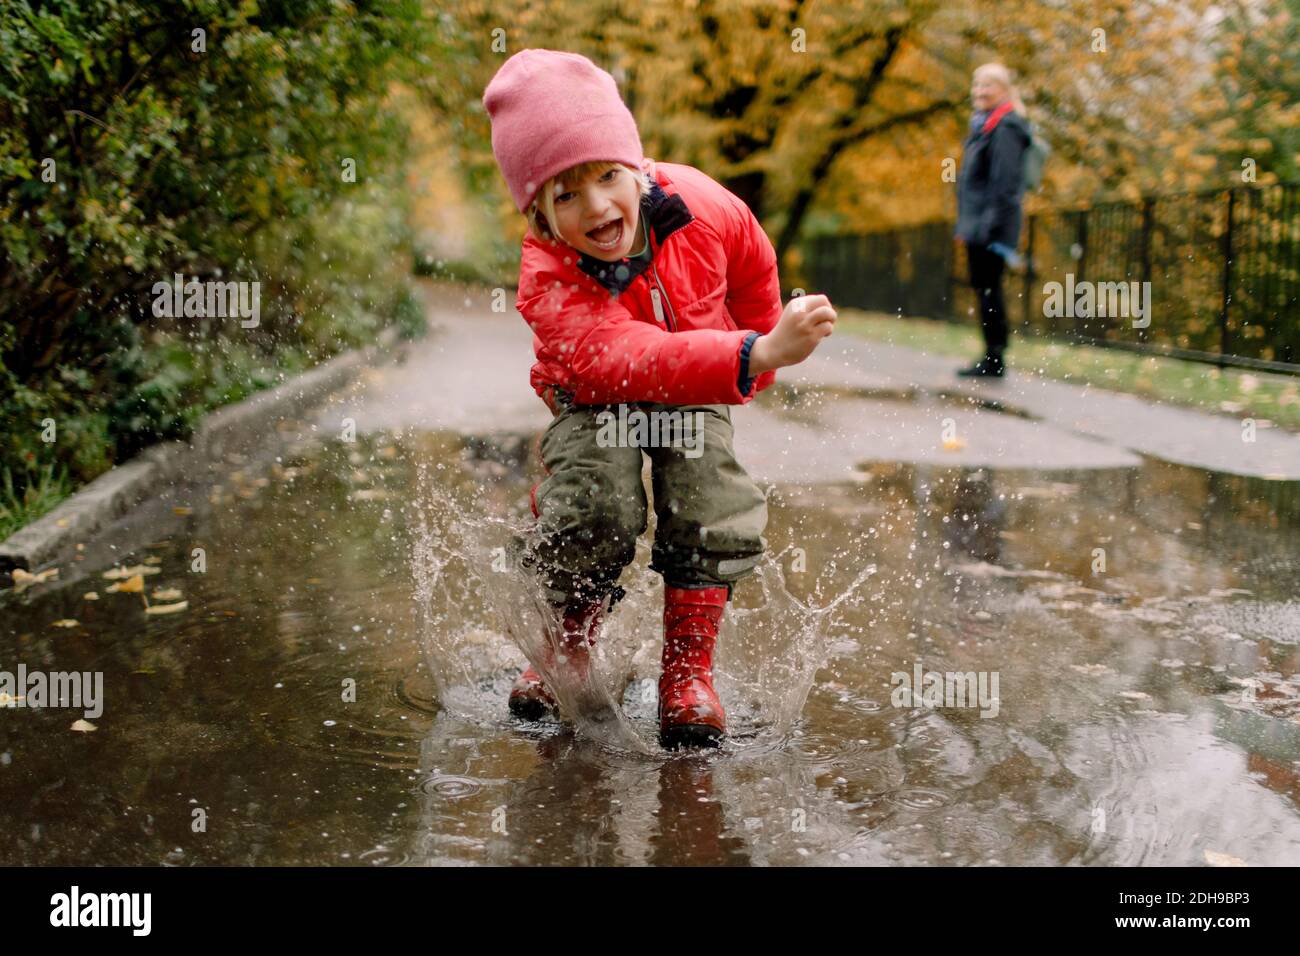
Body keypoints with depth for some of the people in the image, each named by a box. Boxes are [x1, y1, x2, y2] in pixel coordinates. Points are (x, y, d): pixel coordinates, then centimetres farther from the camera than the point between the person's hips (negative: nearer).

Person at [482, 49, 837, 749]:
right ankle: (565, 654, 3)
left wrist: (760, 362, 8)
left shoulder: (702, 206, -26)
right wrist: (755, 355, -66)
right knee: (594, 510, -26)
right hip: (594, 401, -2)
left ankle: (687, 673, -2)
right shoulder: (549, 282, -37)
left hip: (695, 396, 3)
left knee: (712, 508, -20)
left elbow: (755, 269, -1)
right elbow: (635, 361, -53)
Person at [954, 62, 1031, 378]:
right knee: (984, 288, 12)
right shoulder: (983, 126, 18)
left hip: (990, 228, -10)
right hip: (976, 225, 10)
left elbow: (1005, 184, -18)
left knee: (987, 288, -7)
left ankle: (994, 359, -2)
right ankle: (992, 358, 18)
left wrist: (997, 228, -22)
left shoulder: (1005, 129, -12)